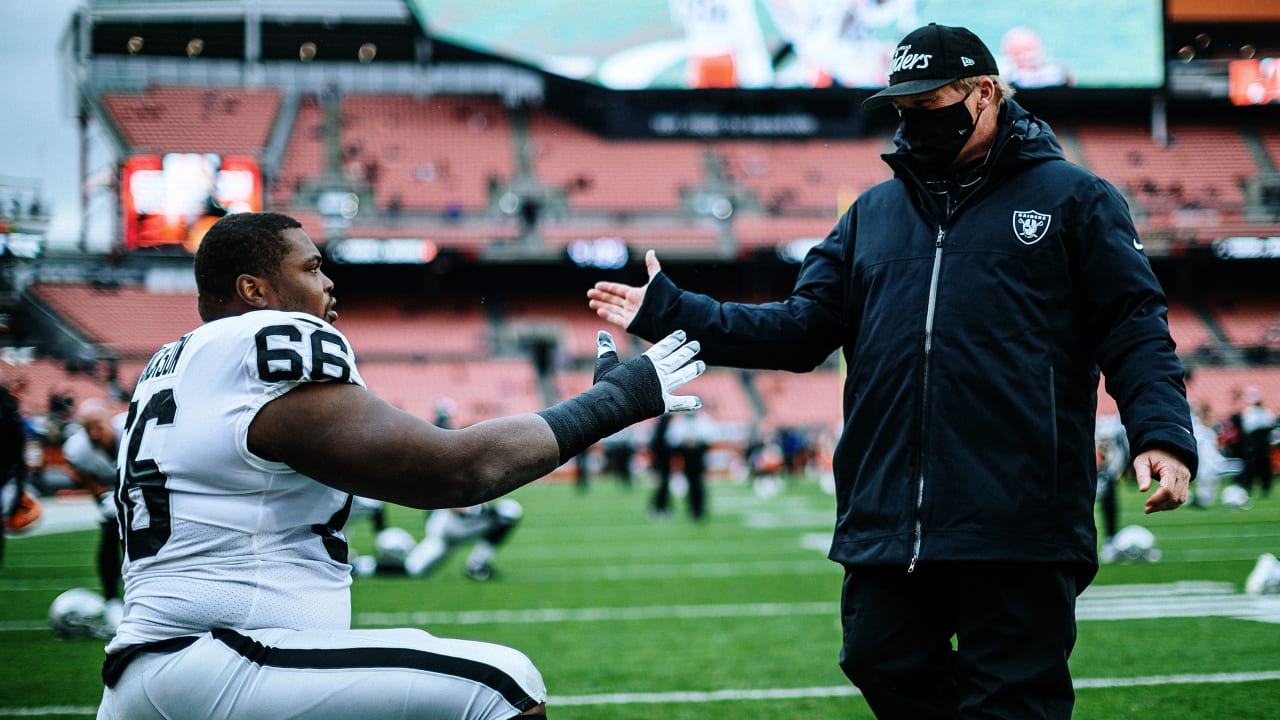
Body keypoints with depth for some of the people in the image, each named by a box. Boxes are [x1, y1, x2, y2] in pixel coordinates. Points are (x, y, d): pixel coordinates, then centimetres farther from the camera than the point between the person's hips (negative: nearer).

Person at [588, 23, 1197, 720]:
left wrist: (1162, 434, -14)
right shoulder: (872, 213, 20)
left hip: (1020, 528, -4)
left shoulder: (1074, 198, 7)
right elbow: (801, 329, 16)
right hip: (885, 523, 5)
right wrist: (669, 313, 8)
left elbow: (1134, 330, 2)